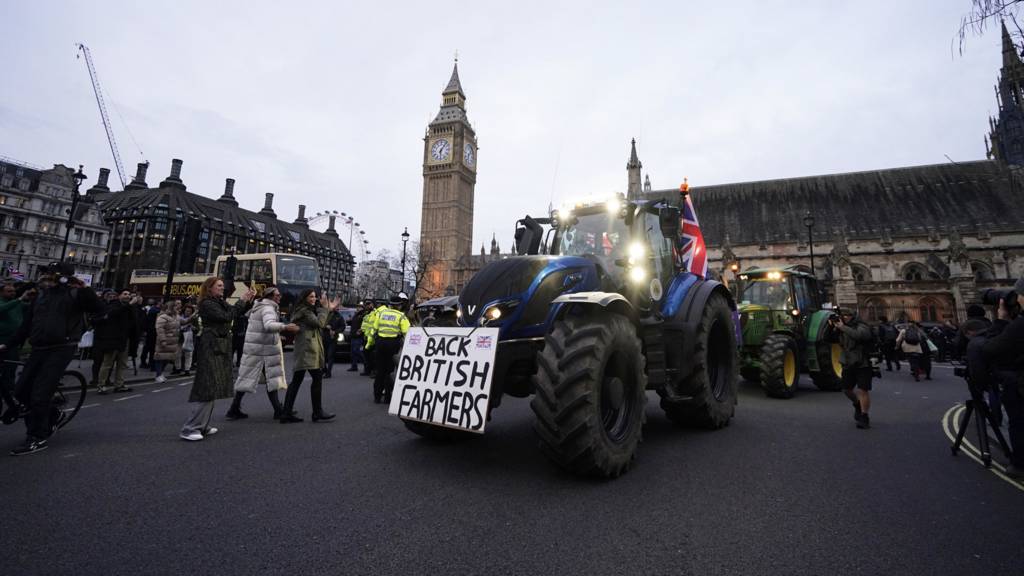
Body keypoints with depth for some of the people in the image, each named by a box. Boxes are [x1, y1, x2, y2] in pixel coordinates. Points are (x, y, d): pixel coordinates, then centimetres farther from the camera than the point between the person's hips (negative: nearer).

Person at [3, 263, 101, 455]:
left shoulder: (74, 293, -4)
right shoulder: (43, 295, 16)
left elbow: (95, 307, -21)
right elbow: (27, 324, 21)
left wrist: (84, 288, -33)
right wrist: (9, 345, 20)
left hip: (61, 349, -7)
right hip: (39, 349, 8)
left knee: (40, 394, -7)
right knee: (22, 391, 10)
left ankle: (37, 438, 4)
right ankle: (53, 415, 31)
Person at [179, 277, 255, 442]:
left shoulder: (220, 302, 15)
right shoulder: (207, 304, -11)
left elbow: (236, 312, 13)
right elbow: (226, 317, -21)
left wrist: (247, 300, 0)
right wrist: (241, 301, -14)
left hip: (220, 347, 9)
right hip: (212, 348, -9)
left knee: (213, 388, 11)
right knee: (209, 388, -11)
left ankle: (202, 425, 19)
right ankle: (189, 429, -7)